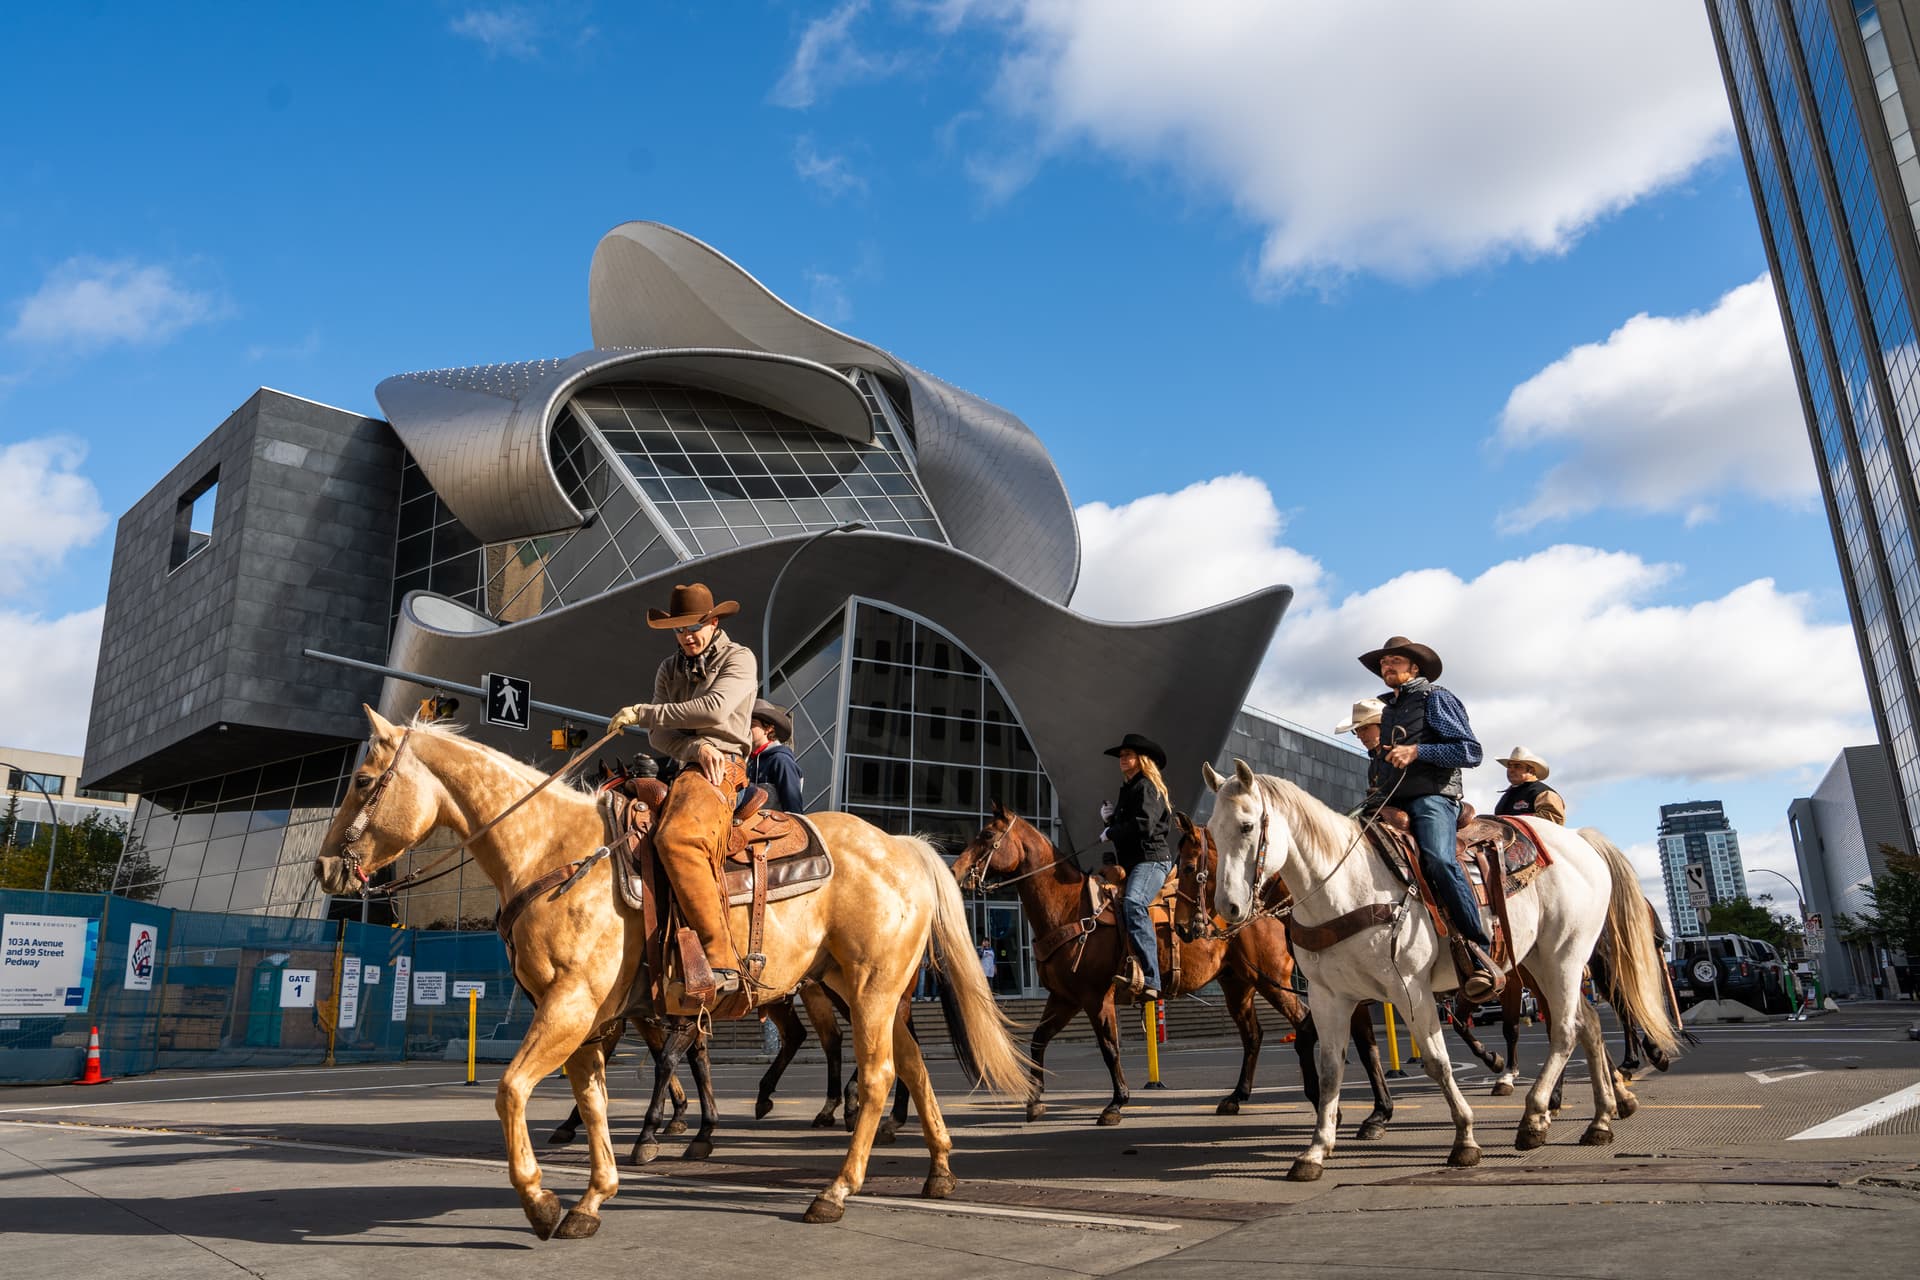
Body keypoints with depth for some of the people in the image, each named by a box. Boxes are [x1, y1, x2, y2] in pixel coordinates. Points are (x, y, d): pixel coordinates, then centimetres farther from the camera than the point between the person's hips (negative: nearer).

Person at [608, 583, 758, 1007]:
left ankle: (721, 962, -37)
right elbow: (659, 737, 11)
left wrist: (643, 713, -11)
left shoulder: (738, 658, 3)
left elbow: (715, 709, -15)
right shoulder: (670, 670, 22)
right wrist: (694, 747, -12)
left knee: (677, 837, -35)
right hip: (684, 767, 8)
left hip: (722, 768, -8)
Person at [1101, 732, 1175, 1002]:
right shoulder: (1127, 790, 25)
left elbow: (1144, 826, -18)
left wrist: (1111, 833, -7)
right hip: (1130, 861, 11)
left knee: (1133, 902, -33)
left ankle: (1149, 979, -42)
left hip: (1152, 858, -11)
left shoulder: (1147, 787, -4)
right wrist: (1110, 817, 9)